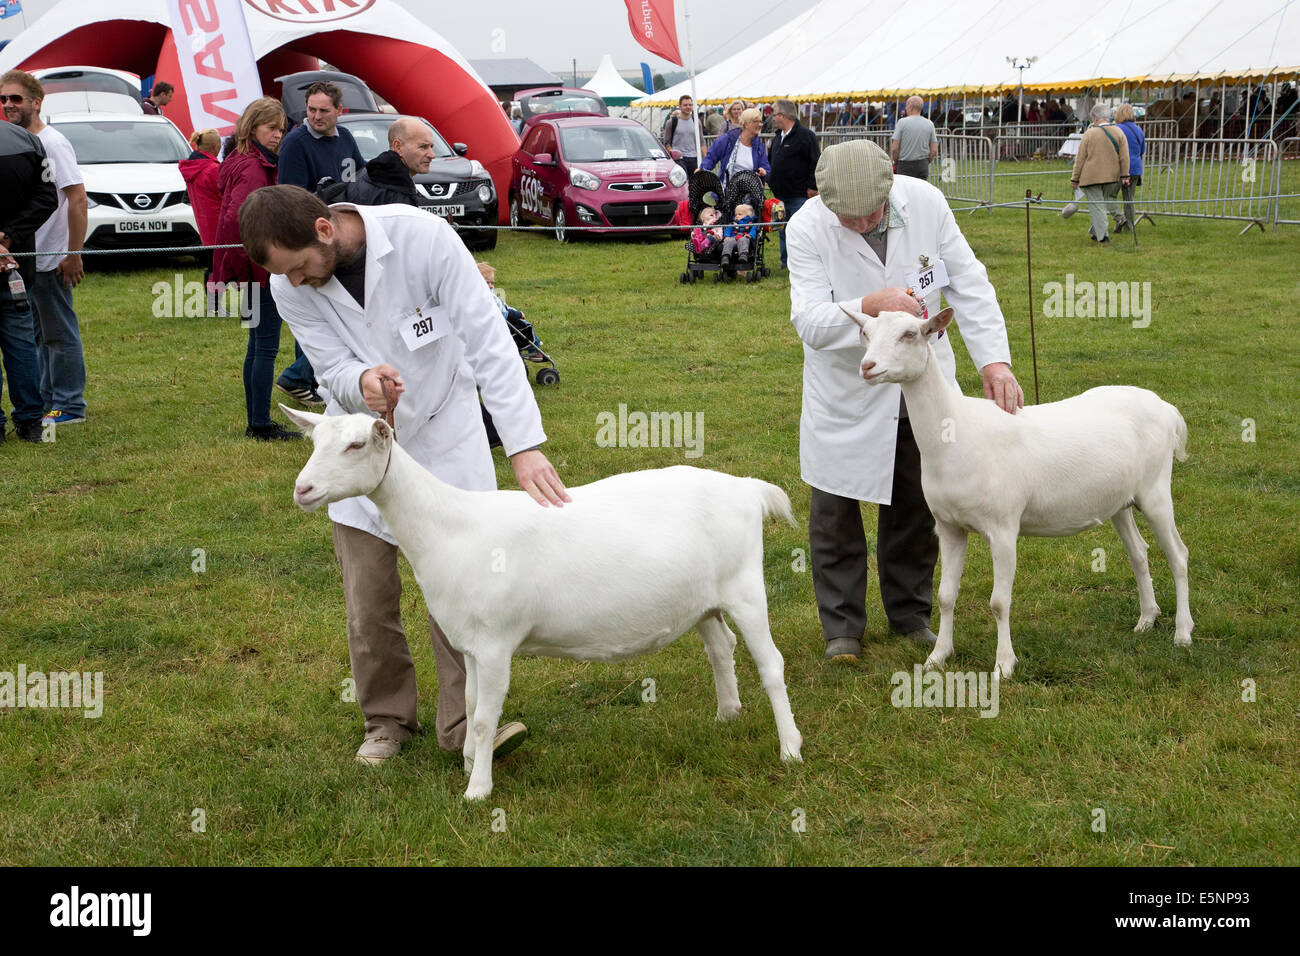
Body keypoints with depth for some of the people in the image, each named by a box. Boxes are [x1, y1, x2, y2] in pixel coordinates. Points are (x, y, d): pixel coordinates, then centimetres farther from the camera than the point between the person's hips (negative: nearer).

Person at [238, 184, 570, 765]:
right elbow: (333, 369, -12)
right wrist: (362, 382, -40)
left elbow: (489, 341, -28)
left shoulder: (424, 238, -27)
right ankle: (387, 719, 23)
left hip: (444, 430, -2)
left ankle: (463, 723, 5)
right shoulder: (290, 287, -17)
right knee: (368, 601, 5)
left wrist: (524, 446, -36)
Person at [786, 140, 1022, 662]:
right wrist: (870, 305, -43)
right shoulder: (807, 227, -21)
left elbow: (968, 284, -10)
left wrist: (994, 359, -20)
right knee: (835, 510, 3)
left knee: (916, 505, 14)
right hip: (845, 391, -2)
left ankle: (910, 610, 33)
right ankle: (842, 625, 20)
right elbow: (809, 322, -26)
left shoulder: (926, 203, -15)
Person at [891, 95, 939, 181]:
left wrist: (895, 163, 6)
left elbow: (894, 148, -10)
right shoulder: (929, 124, 4)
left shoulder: (902, 122, -7)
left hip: (905, 165, -4)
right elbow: (934, 151, 2)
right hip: (923, 166, 4)